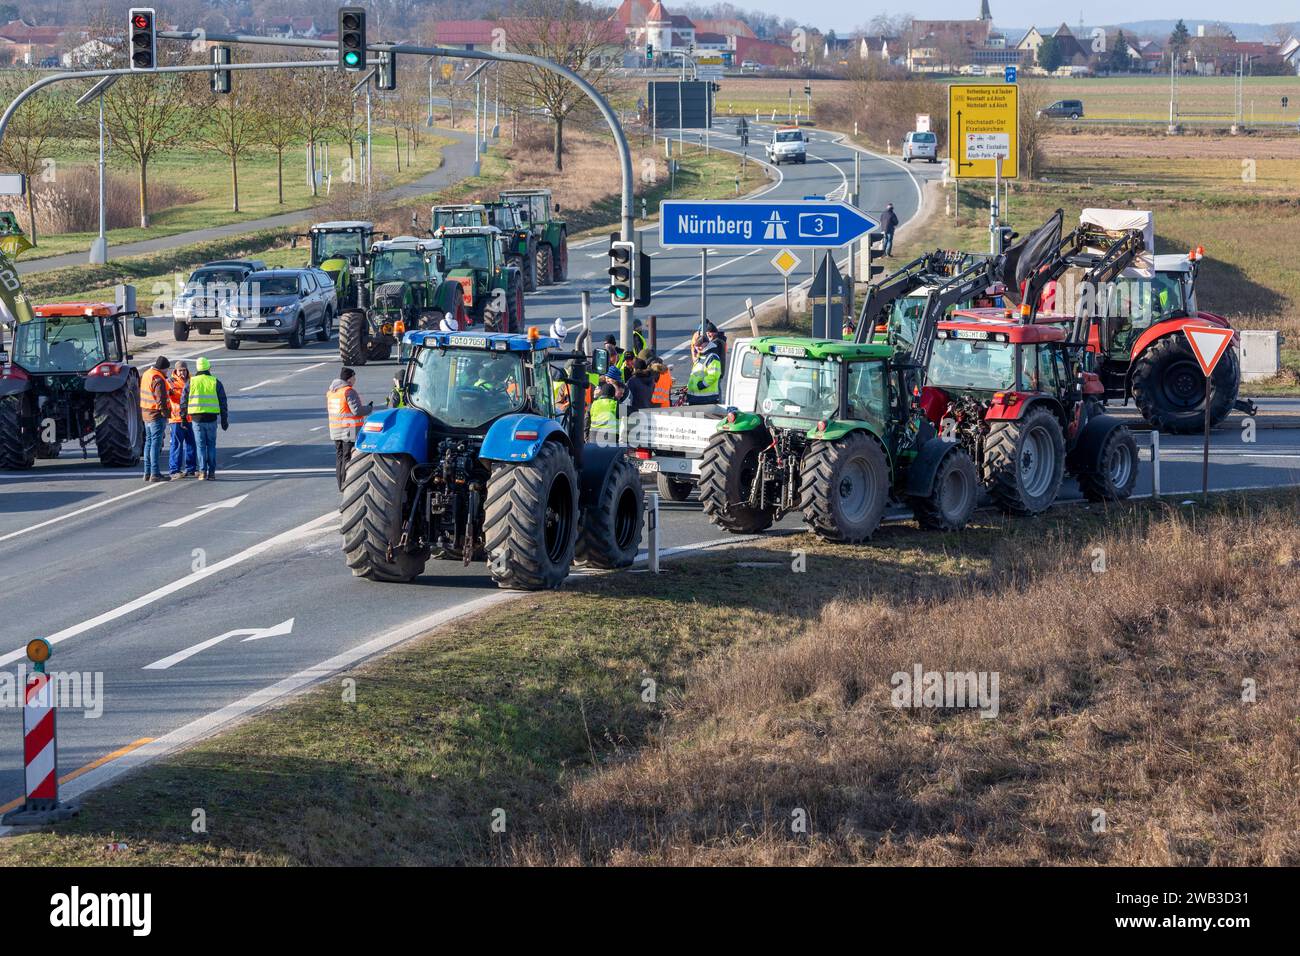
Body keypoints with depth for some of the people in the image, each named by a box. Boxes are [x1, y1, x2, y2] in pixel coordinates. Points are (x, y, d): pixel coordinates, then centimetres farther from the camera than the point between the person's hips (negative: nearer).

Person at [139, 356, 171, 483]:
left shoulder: (146, 374, 10)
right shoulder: (158, 379, -19)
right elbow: (161, 399, -21)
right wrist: (166, 413, -12)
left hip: (146, 414, 9)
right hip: (157, 415, -9)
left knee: (149, 442, 15)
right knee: (156, 443, -6)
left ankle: (147, 473, 19)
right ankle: (155, 474, -7)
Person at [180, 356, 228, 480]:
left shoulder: (190, 382, 3)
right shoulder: (215, 382, 3)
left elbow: (183, 401, 5)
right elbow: (223, 402, 5)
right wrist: (224, 420, 12)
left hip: (197, 418, 0)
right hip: (212, 418, 0)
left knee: (201, 446, 5)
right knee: (211, 445, 8)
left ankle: (203, 472, -2)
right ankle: (211, 472, 4)